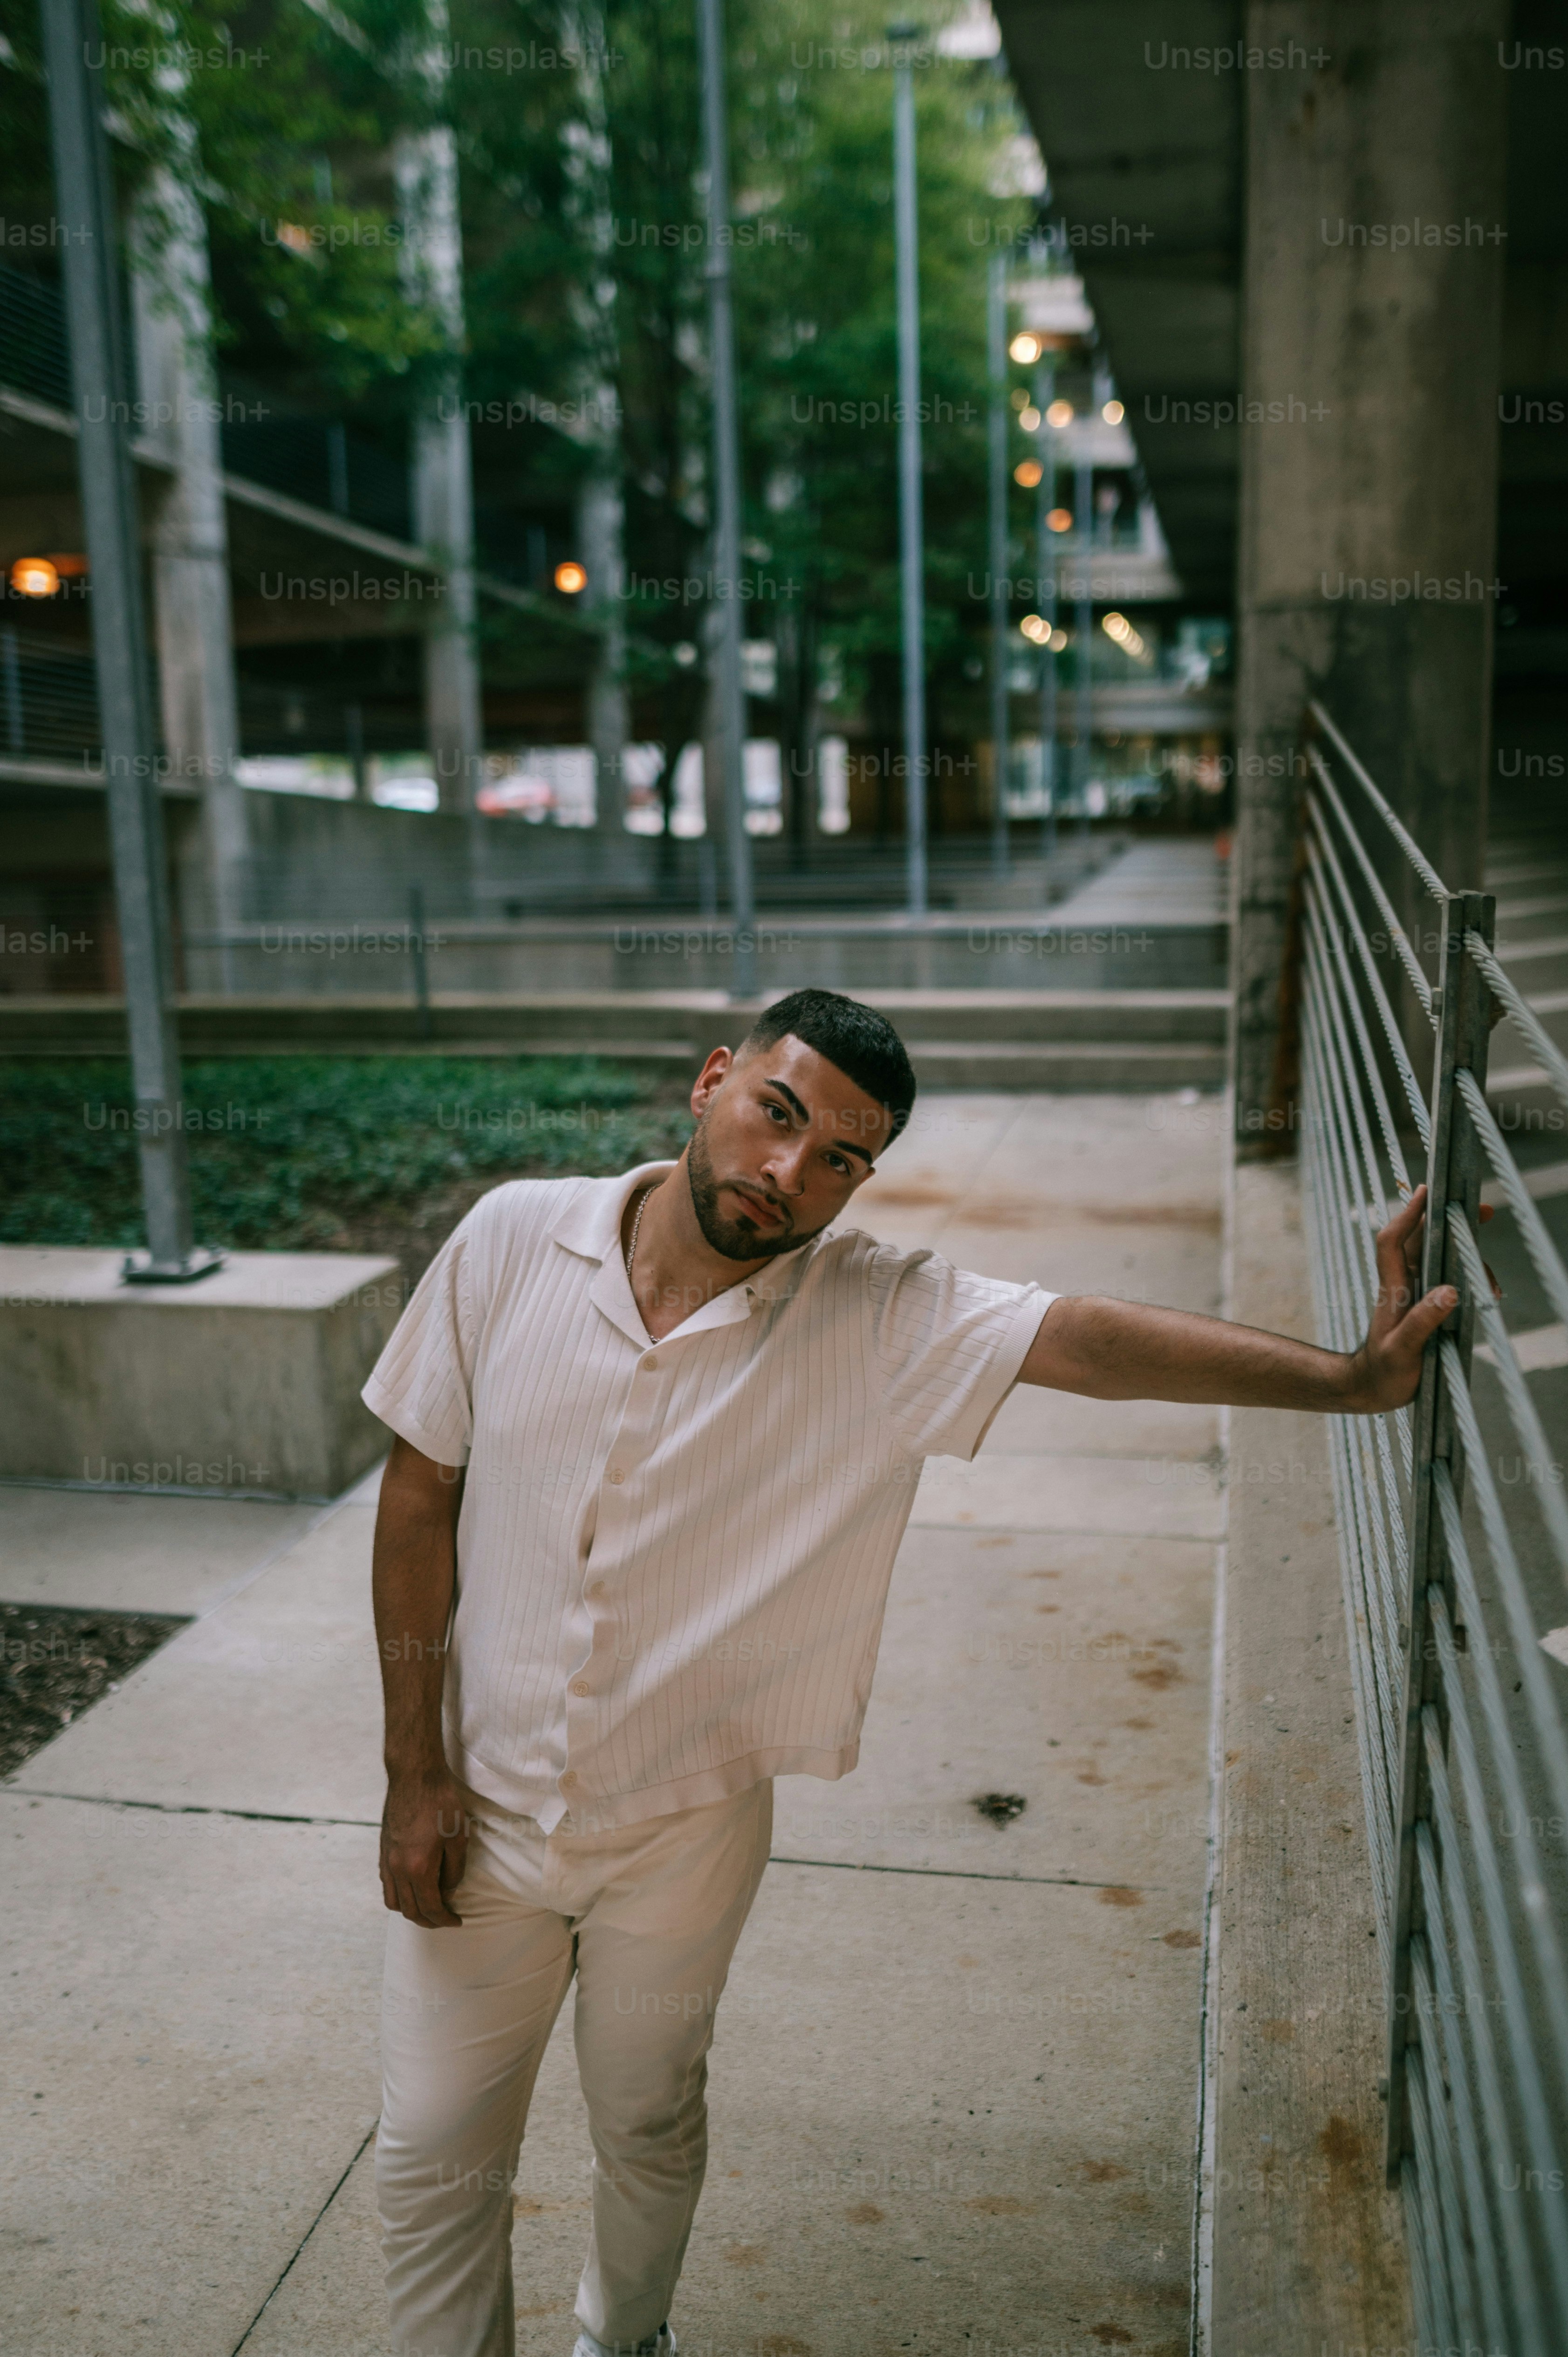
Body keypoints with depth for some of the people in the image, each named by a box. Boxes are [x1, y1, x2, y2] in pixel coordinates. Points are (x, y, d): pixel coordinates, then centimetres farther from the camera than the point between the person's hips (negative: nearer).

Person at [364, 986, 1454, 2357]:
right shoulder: (513, 1242, -15)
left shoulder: (878, 1320, -17)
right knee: (434, 2154, 14)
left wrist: (1351, 1379, -41)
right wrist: (414, 1769, -7)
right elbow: (420, 1499, -8)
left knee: (648, 2130, 23)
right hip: (481, 1803, 0)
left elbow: (1083, 1340, -28)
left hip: (683, 1827, 0)